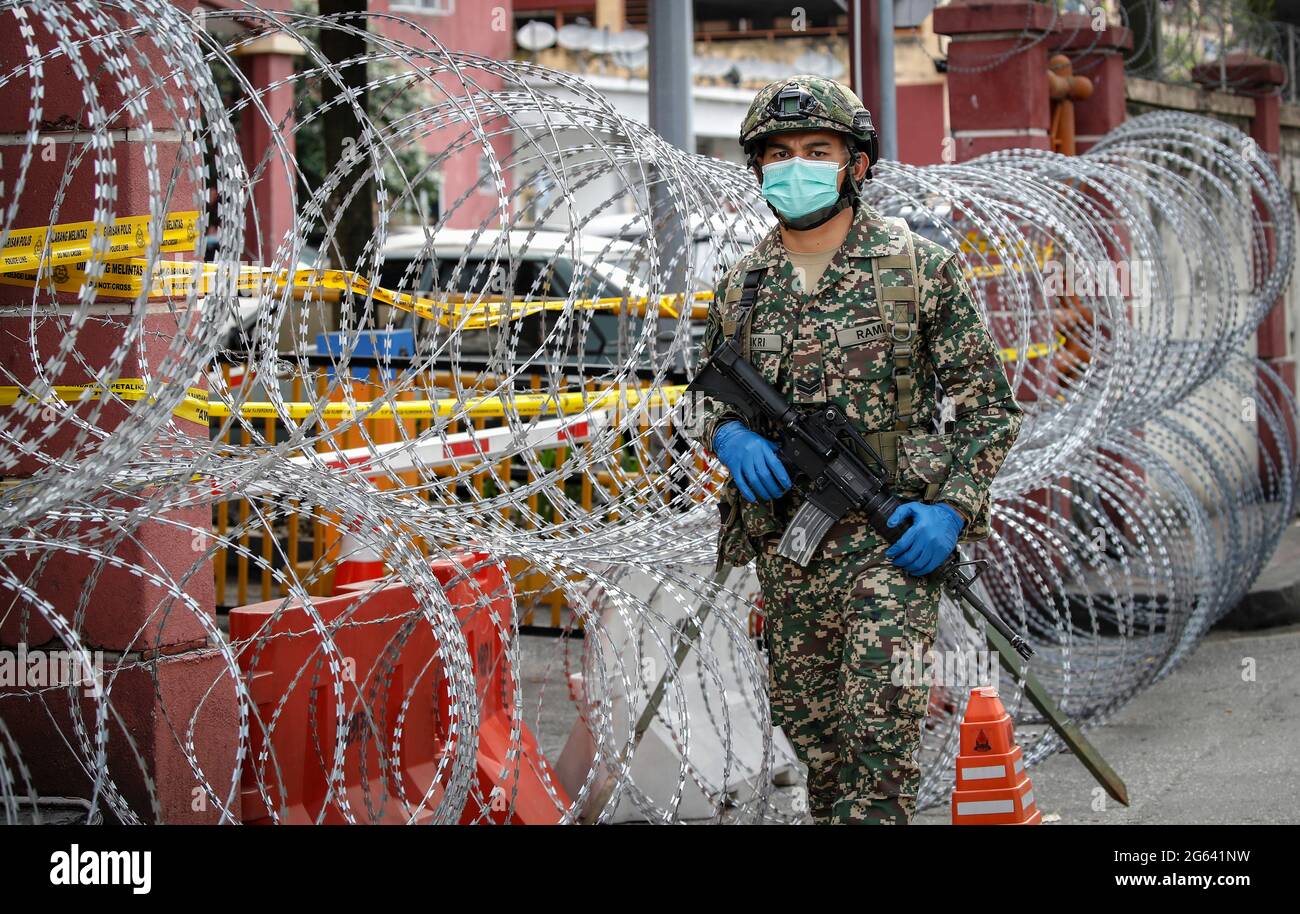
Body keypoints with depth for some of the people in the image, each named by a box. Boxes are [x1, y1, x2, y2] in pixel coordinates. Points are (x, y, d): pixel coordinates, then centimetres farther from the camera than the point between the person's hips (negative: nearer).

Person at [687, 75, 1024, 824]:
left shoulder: (918, 268, -2)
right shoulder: (741, 288, 9)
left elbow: (989, 402, -1)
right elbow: (711, 399, 20)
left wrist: (953, 508, -13)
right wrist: (731, 434, -5)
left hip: (892, 537, -4)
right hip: (783, 548, 5)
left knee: (880, 723, -14)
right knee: (809, 726, 12)